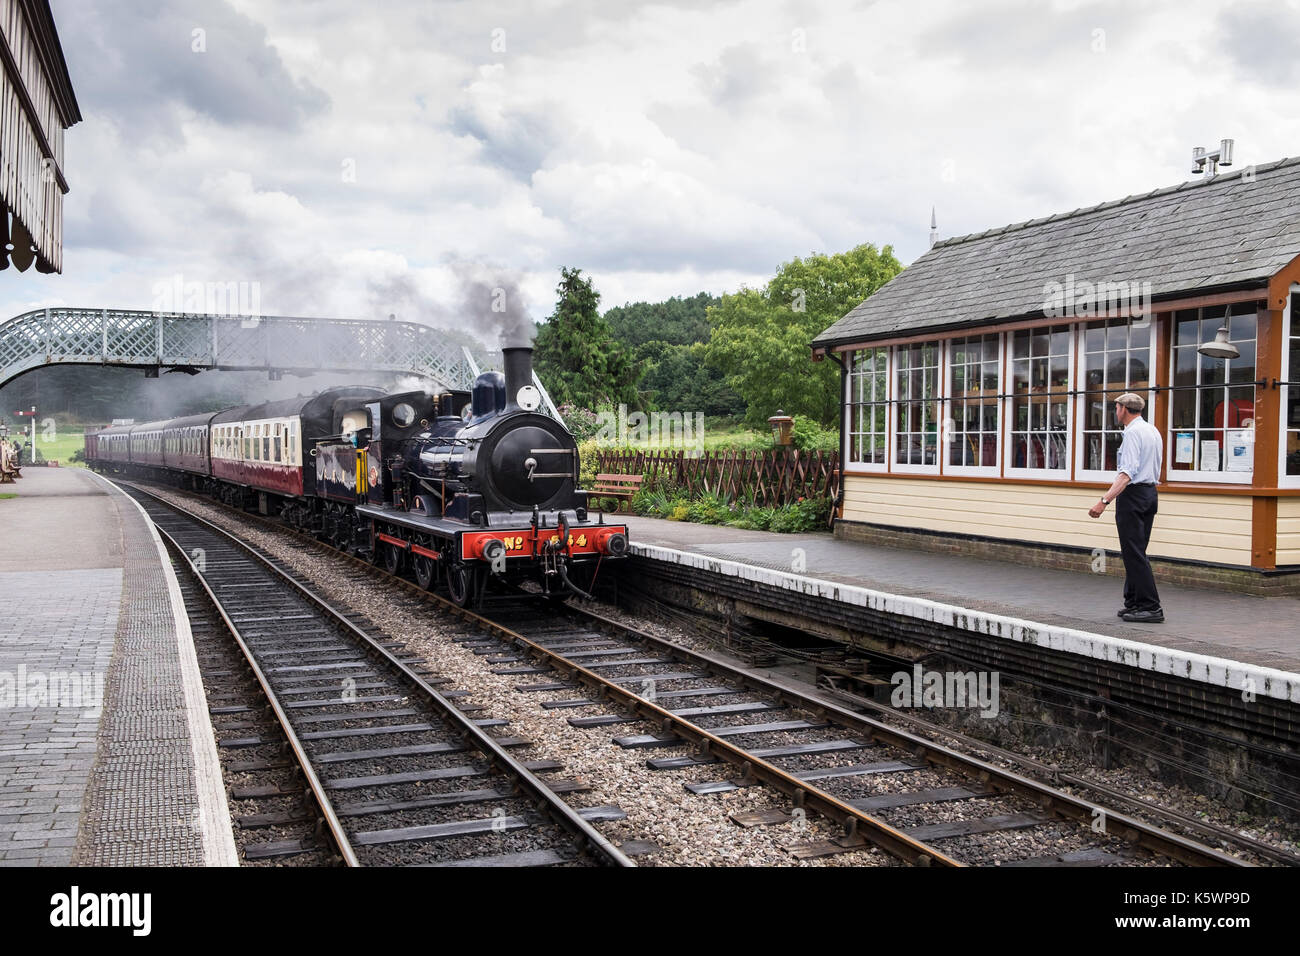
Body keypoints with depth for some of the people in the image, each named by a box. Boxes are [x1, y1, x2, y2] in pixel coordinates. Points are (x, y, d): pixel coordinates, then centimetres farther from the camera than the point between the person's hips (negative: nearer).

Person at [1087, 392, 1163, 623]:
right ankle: (1134, 602, 16)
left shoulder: (1133, 433, -14)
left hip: (1132, 494, -10)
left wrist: (1104, 501, -31)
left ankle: (1151, 607, -9)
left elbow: (1127, 473, -25)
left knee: (1133, 553, -8)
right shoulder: (1154, 431, 16)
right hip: (1150, 491, 10)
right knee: (1137, 552, 13)